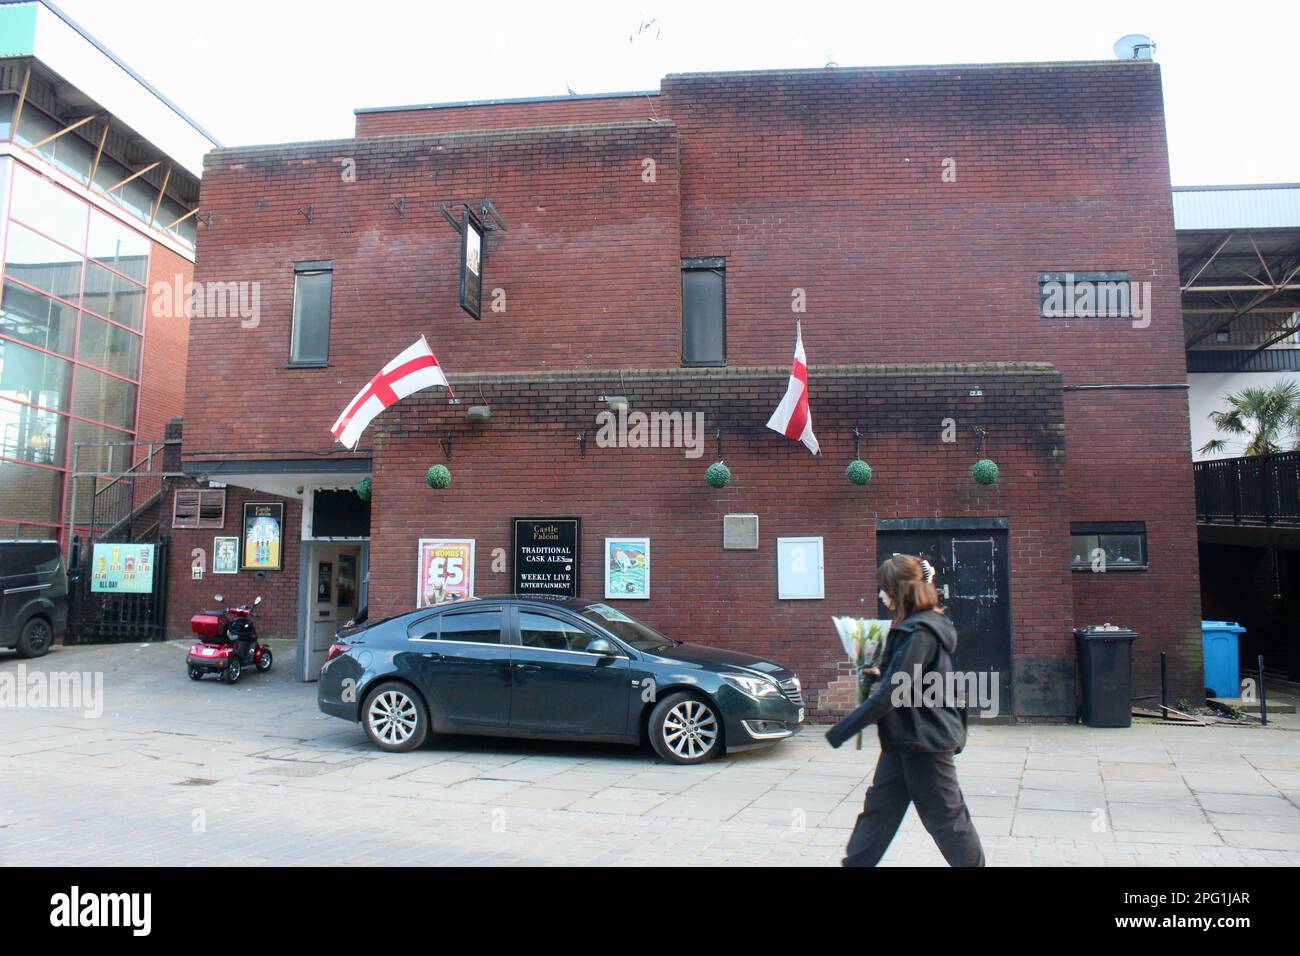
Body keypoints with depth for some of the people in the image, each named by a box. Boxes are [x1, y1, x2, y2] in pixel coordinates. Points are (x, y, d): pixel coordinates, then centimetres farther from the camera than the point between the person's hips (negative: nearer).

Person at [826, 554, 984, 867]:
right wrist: (881, 674, 9)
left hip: (925, 741, -10)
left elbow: (891, 692, -25)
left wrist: (841, 731, -23)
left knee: (944, 816, 5)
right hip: (905, 739, 10)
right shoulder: (916, 626, 9)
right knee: (878, 809, 12)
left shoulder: (920, 632, -22)